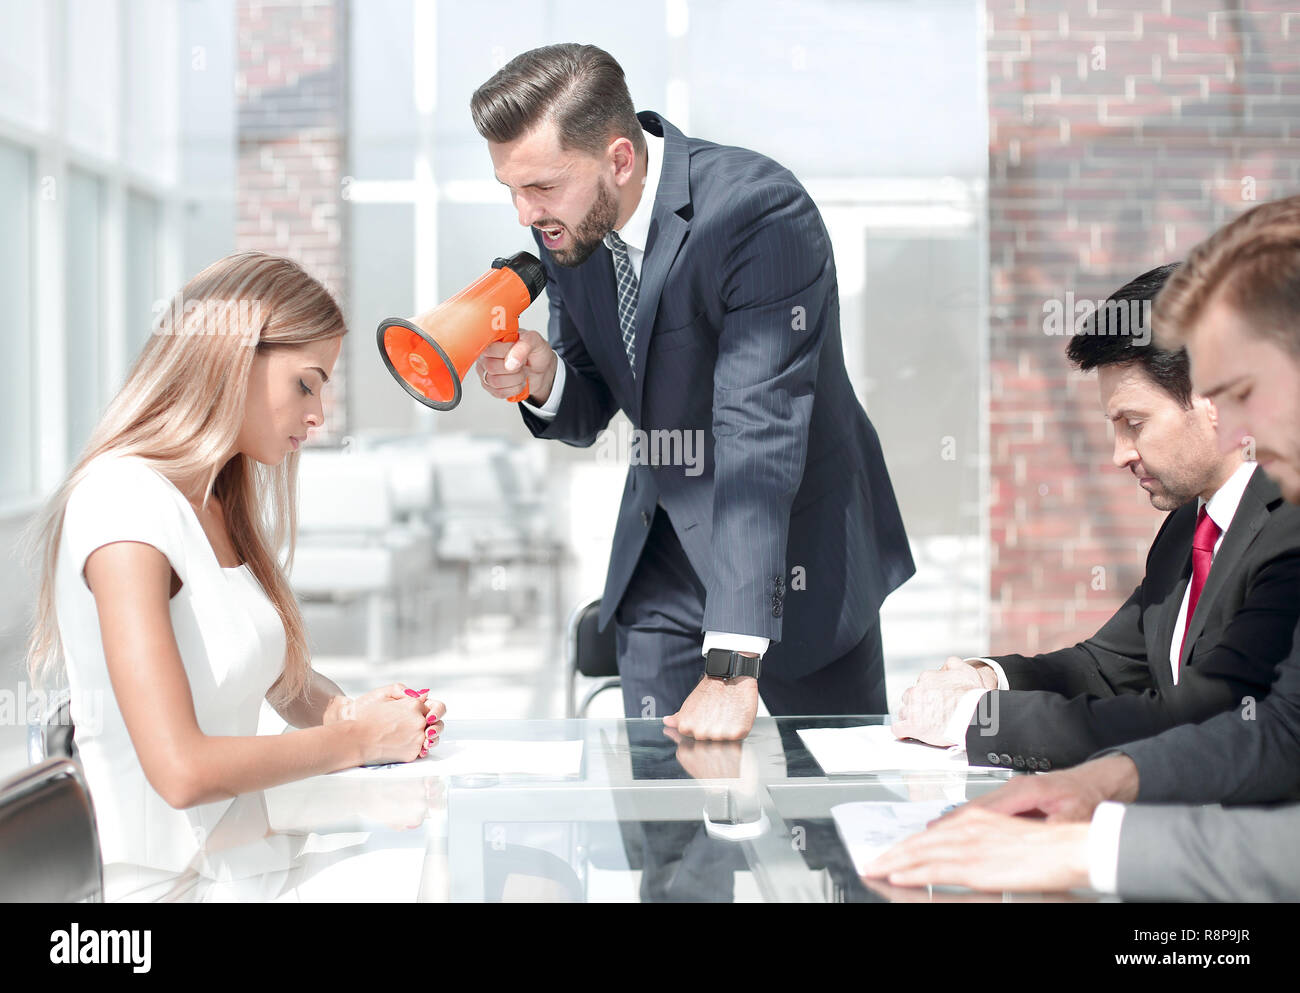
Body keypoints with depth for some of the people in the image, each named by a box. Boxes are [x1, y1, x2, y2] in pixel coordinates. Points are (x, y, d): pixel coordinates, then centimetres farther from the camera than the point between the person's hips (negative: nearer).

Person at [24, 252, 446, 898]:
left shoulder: (225, 507, 12)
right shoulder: (124, 499, -16)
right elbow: (182, 769, -23)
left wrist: (348, 713, 0)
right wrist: (356, 740, -11)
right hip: (158, 876, -8)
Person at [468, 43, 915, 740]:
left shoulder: (761, 211, -28)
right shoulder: (566, 224, -6)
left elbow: (759, 435, -34)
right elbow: (589, 413, 6)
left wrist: (732, 666, -38)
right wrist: (542, 378, -21)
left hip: (793, 545, -5)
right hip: (659, 552, 5)